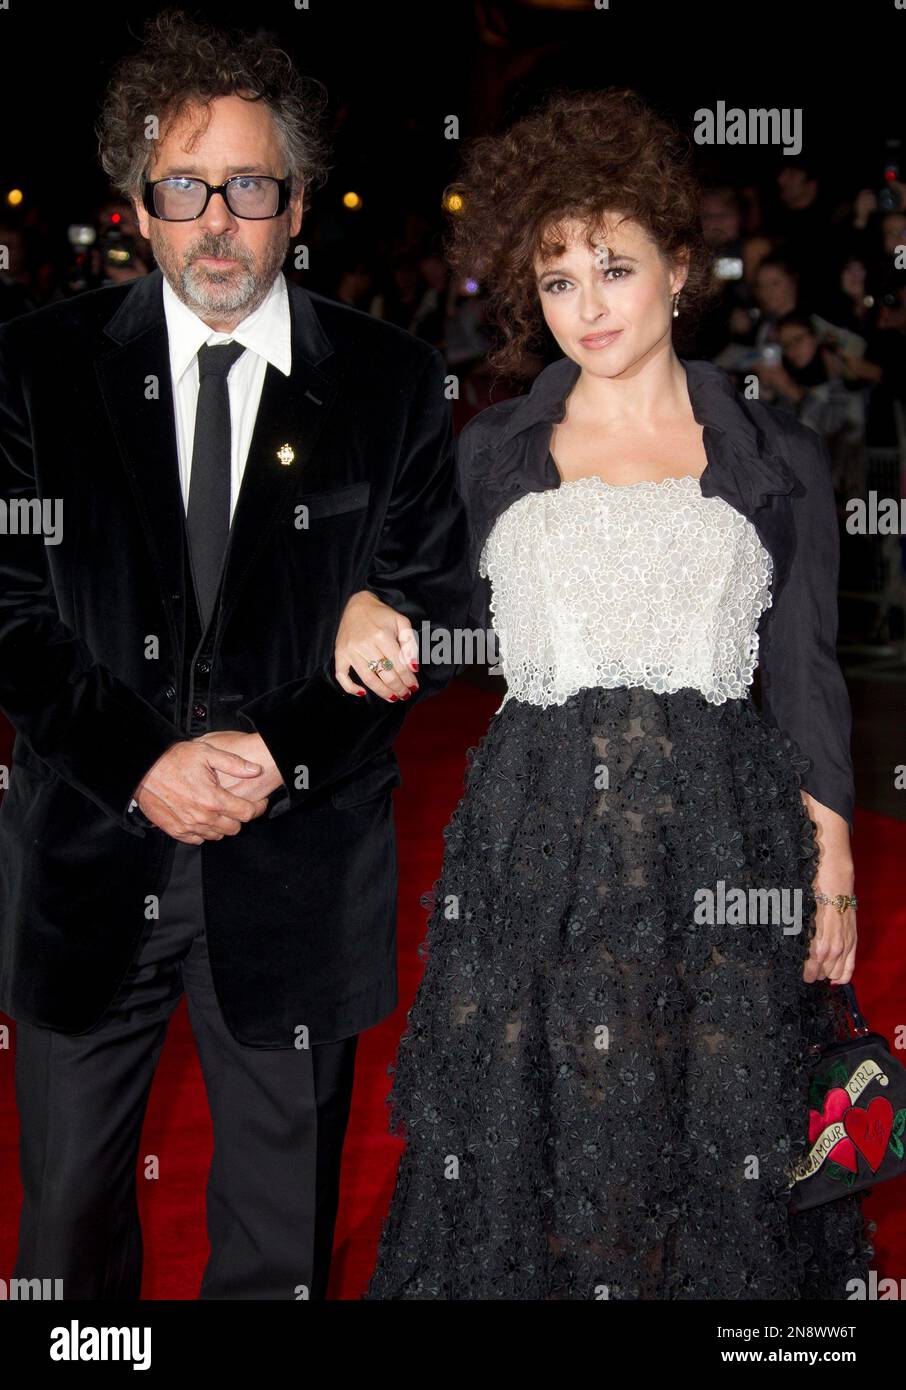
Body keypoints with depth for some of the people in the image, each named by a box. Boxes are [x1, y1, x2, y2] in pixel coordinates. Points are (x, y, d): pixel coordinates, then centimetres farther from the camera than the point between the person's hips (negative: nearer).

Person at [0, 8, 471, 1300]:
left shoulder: (392, 381, -1)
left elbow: (429, 614, -1)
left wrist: (278, 750, -14)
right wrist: (140, 763, -16)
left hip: (296, 882, 0)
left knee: (280, 1243, 15)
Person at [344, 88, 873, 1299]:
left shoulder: (777, 459, 6)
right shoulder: (490, 455, 9)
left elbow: (806, 681, 5)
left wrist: (834, 872, 0)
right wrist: (368, 606, -8)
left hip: (723, 840, -1)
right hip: (534, 842, 1)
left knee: (718, 1136, 5)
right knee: (524, 1138, 6)